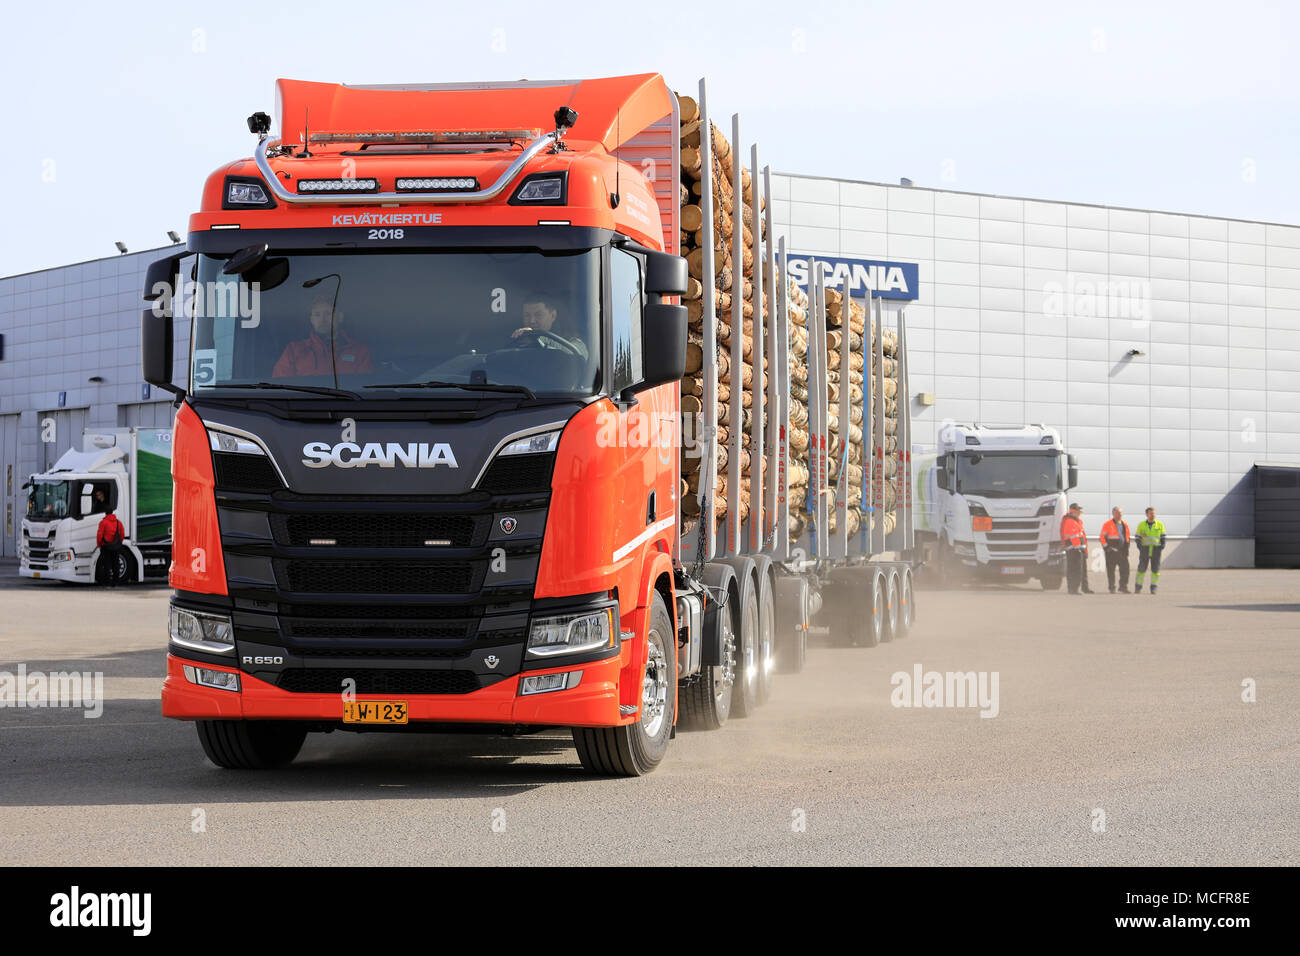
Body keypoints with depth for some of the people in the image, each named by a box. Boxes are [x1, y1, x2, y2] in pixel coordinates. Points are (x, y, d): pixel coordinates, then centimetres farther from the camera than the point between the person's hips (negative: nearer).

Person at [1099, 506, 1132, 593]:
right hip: (1111, 551, -5)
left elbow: (1127, 537, 23)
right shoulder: (1108, 524, -2)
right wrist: (1106, 547, -11)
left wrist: (1126, 548, 14)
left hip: (1122, 551, 5)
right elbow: (1102, 537, -4)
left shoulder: (1124, 525, 15)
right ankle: (1112, 588, 7)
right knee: (1111, 570, 0)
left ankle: (1123, 587, 4)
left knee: (1125, 569, -2)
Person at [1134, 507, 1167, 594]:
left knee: (1155, 569, -2)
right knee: (1142, 568, 0)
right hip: (1145, 550, 0)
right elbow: (1138, 537, 7)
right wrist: (1140, 547, -8)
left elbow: (1163, 537, 8)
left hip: (1156, 550, 0)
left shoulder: (1160, 524, 6)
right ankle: (1138, 587, 7)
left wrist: (1162, 546, -8)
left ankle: (1154, 587, 2)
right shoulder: (1141, 525, 6)